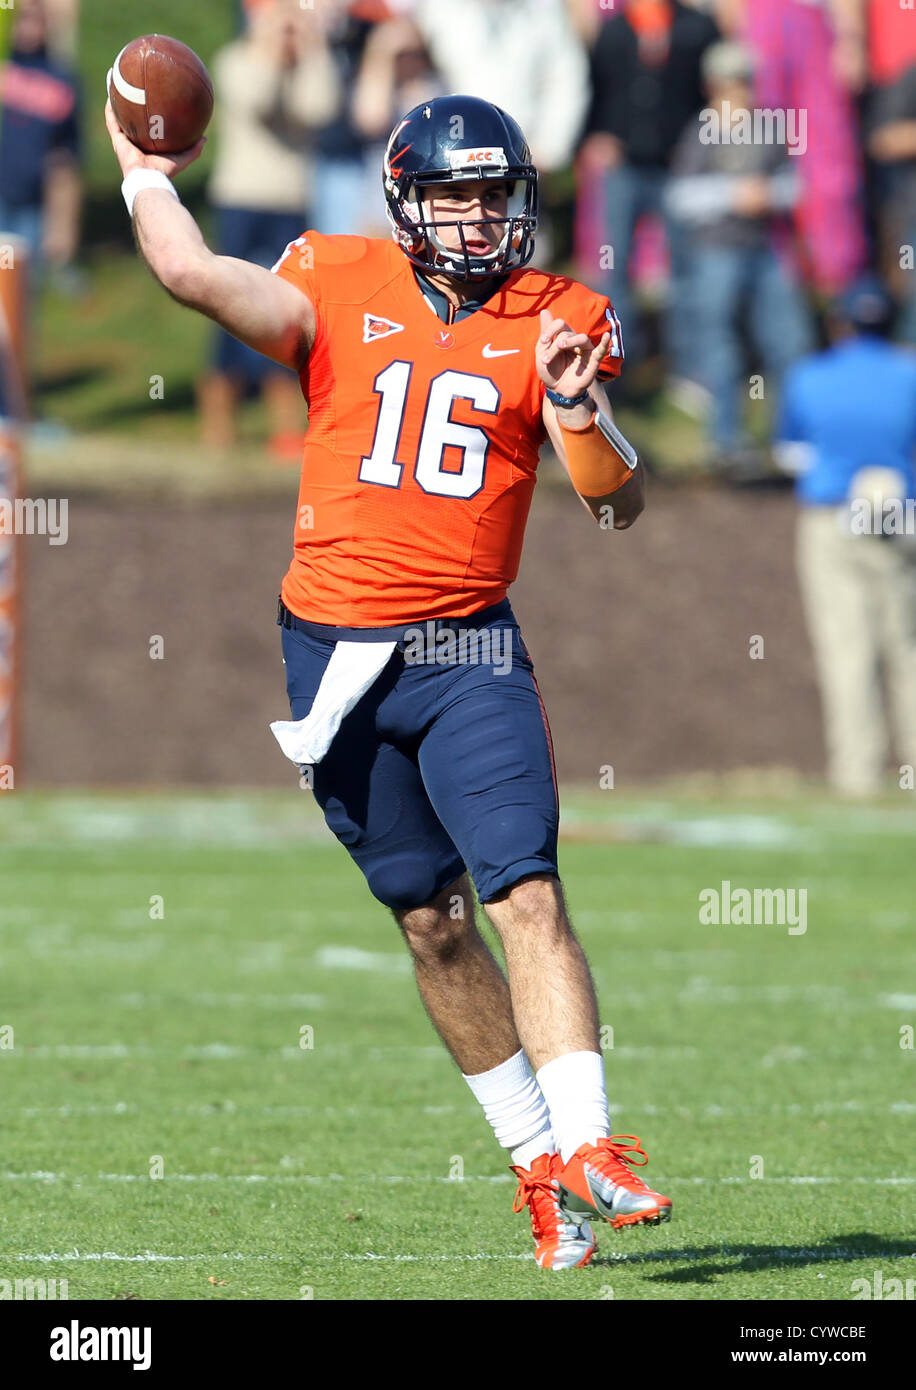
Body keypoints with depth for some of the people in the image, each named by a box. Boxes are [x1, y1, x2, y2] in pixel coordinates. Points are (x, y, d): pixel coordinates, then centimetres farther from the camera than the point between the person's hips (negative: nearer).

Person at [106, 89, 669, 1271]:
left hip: (470, 651, 0)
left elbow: (617, 506, 0)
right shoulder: (339, 290, 0)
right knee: (432, 925, 6)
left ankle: (585, 1154, -16)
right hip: (341, 652, 0)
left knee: (529, 901, -13)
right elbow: (194, 273, -14)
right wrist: (143, 175, 2)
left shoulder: (551, 323, 3)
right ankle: (538, 1161, 15)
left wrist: (579, 412, -17)